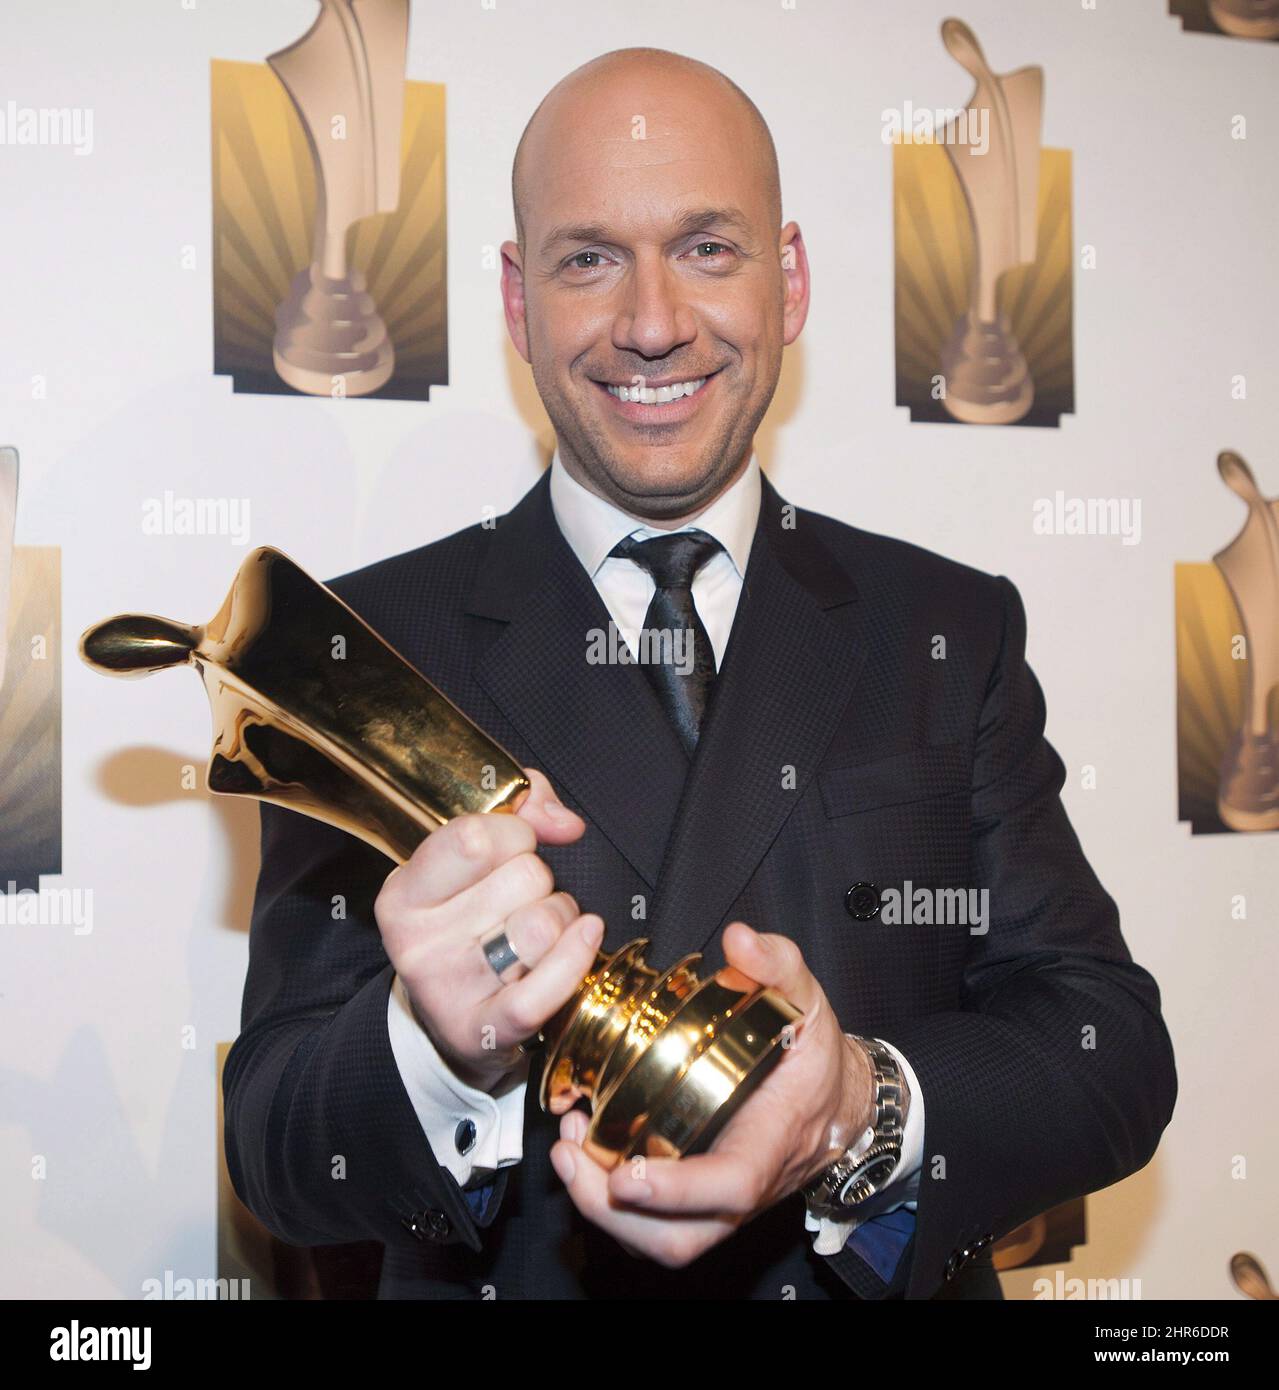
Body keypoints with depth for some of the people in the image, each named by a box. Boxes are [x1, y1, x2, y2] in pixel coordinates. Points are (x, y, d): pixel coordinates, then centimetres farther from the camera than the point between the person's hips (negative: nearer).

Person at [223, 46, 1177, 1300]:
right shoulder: (369, 646, -2)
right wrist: (443, 1055, -26)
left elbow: (1115, 1048, -3)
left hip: (880, 1272, 1)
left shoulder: (954, 630, 3)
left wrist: (867, 1118, -21)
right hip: (502, 1283, 0)